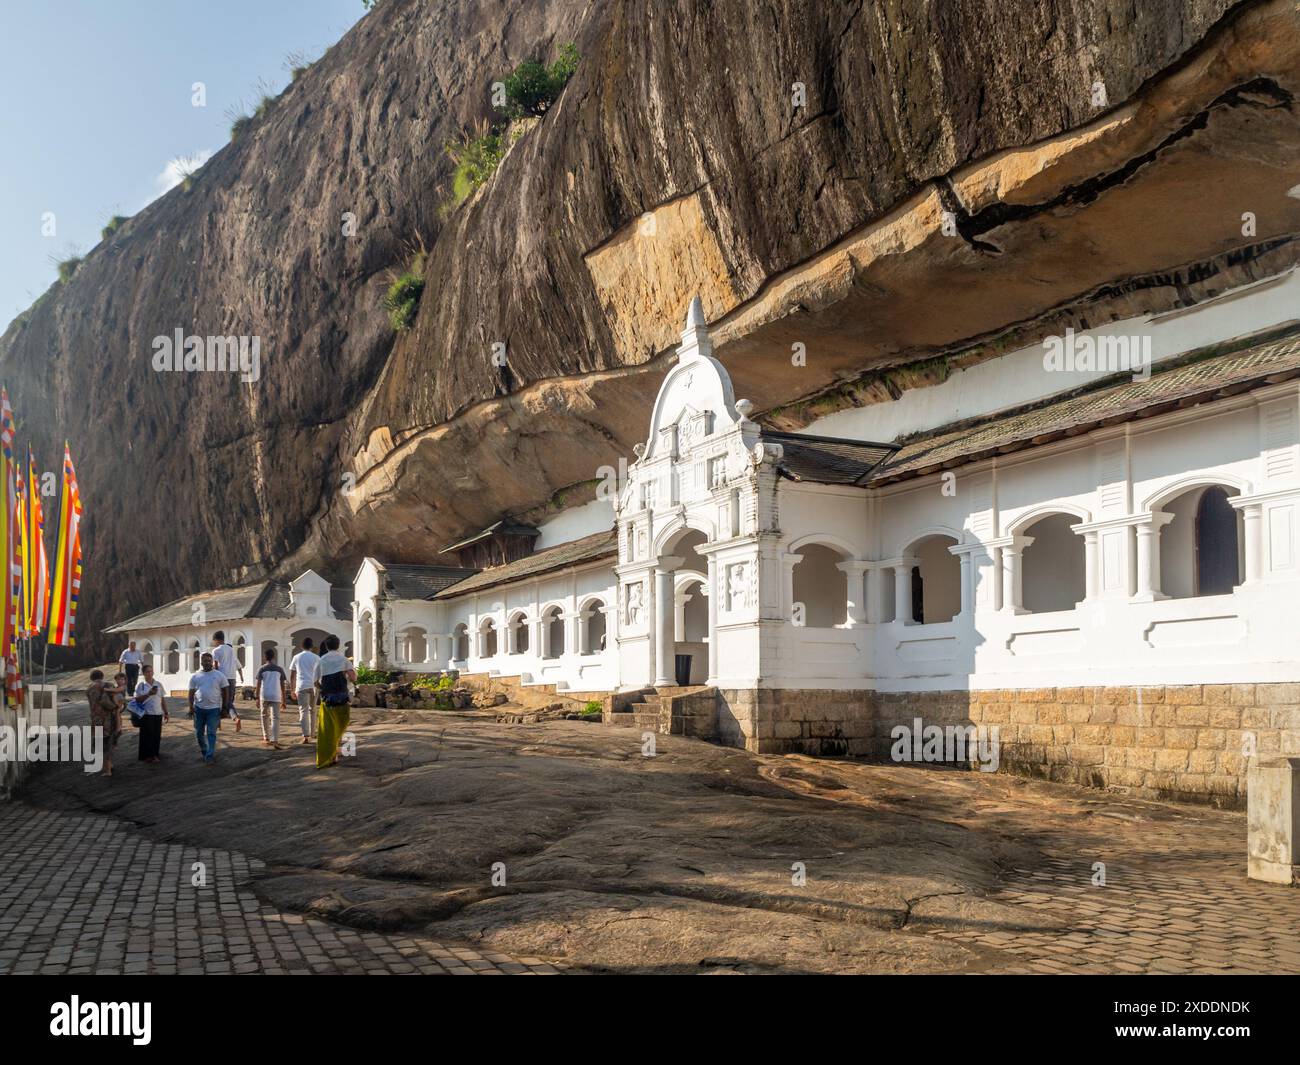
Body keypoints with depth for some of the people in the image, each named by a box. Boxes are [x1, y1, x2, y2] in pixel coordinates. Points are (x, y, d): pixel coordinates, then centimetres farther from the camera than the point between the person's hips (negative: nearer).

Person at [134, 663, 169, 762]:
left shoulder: (158, 685, 10)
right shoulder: (140, 685, -1)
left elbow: (163, 699, 14)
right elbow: (137, 699, -9)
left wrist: (166, 713, 12)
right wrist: (148, 694, -21)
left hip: (158, 714, 4)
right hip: (146, 714, -4)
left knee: (157, 735, 7)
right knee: (147, 735, 0)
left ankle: (155, 754, 18)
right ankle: (146, 756, 9)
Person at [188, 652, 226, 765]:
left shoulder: (219, 675, 1)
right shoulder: (195, 677, 6)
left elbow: (224, 692, 4)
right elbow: (191, 693, 7)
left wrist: (224, 708, 1)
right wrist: (191, 706, -4)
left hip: (214, 709, -3)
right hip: (199, 708, 3)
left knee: (211, 733, -4)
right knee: (199, 733, 11)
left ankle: (210, 756, -2)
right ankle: (204, 751, 30)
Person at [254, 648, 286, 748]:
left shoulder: (262, 669, 2)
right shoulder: (279, 669, 6)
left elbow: (258, 684, -2)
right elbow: (282, 685, 7)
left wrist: (257, 698, 2)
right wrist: (283, 700, 12)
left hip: (264, 696, 0)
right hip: (276, 697, 0)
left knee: (265, 717, 16)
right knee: (275, 718, -3)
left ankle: (266, 738, 23)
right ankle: (275, 740, -15)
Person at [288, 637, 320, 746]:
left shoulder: (297, 657, 5)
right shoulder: (316, 658, 6)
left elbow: (292, 676, 7)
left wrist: (292, 690, 13)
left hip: (301, 687, -1)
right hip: (314, 687, 1)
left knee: (303, 711, -3)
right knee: (312, 710, 18)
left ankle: (306, 736, -14)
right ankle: (312, 733, 26)